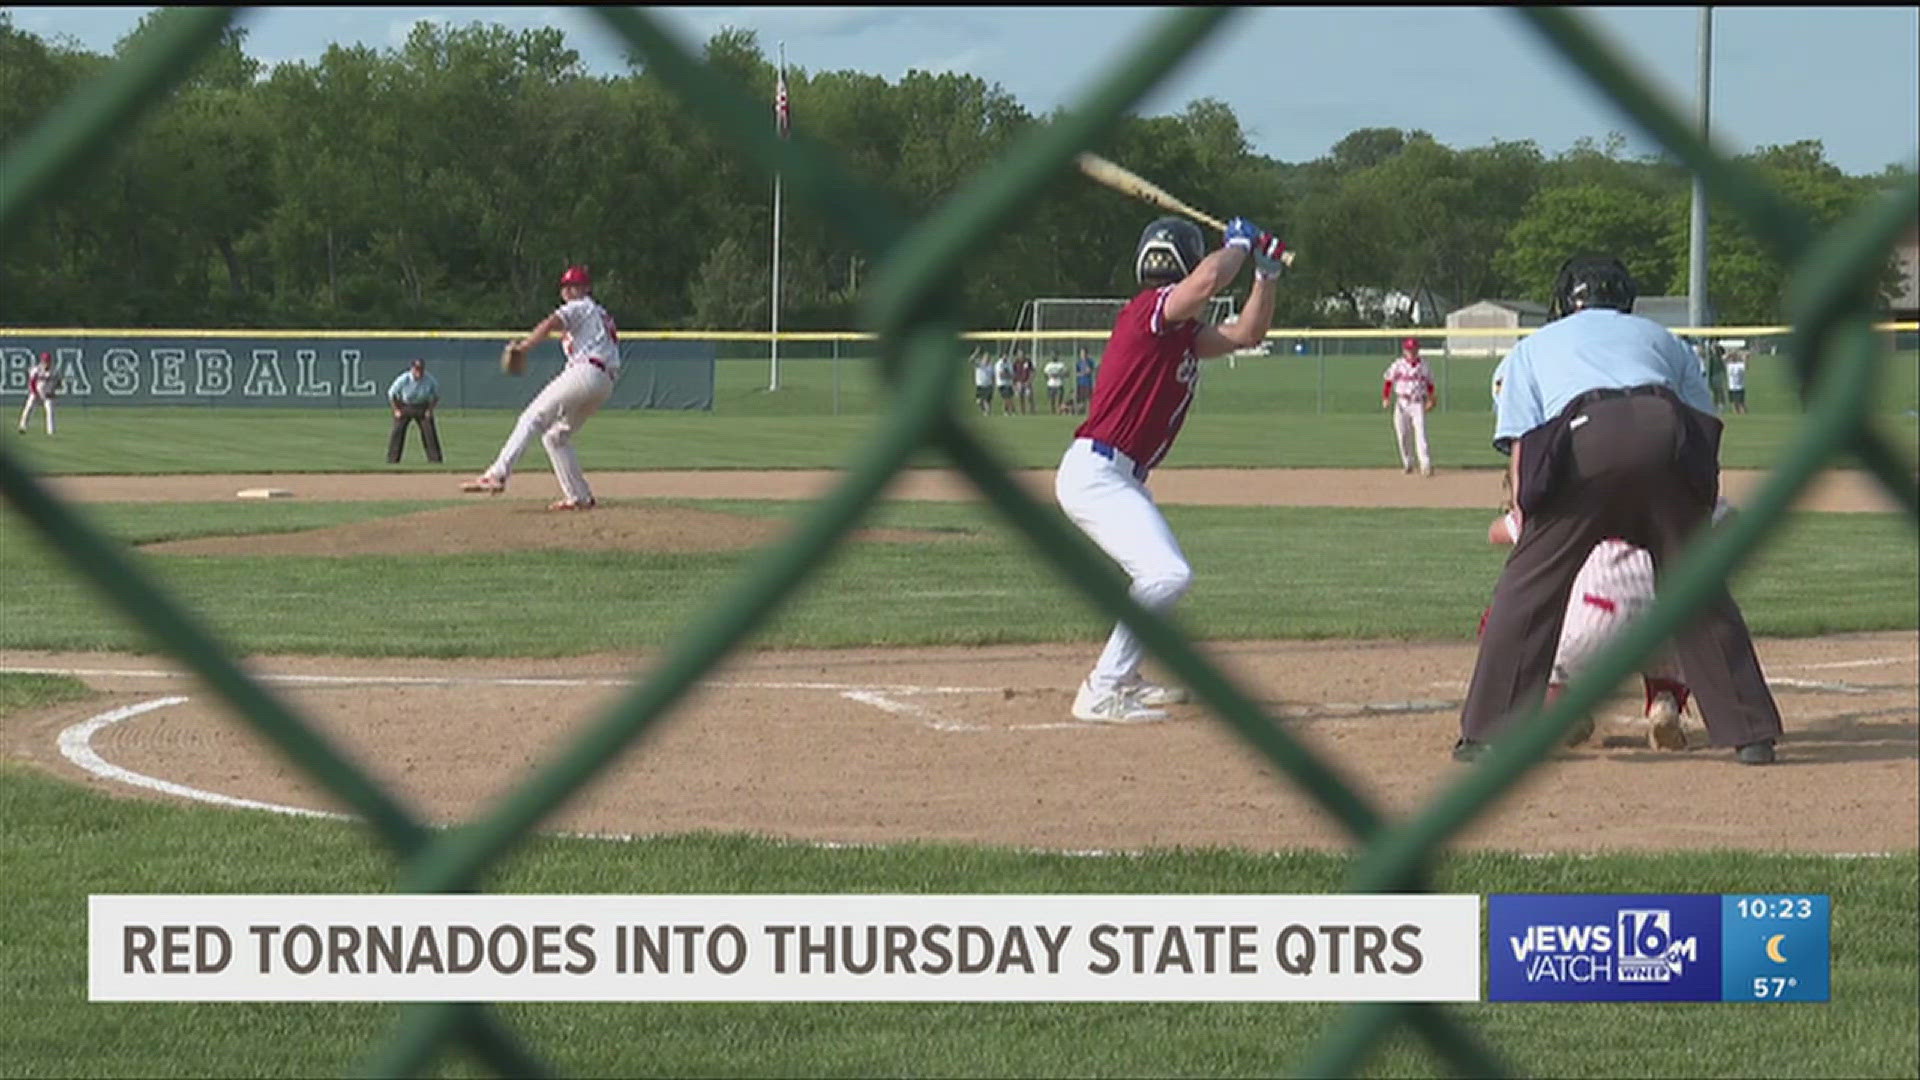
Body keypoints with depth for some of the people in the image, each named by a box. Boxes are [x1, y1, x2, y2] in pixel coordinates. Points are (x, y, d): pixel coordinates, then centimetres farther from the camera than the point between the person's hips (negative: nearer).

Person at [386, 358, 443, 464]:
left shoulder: (430, 380, -20)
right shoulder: (403, 379, -24)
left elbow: (436, 395, -1)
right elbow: (391, 394, -8)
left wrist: (430, 410, -7)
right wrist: (396, 410, -8)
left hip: (423, 408, 1)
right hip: (404, 407, -1)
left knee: (429, 431, -5)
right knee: (398, 431, -7)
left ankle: (435, 459, 2)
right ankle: (392, 459, -1)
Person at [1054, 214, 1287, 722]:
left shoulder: (1184, 332, 15)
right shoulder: (1150, 309, -14)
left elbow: (1246, 334, 23)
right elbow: (1208, 280, -32)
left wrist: (1266, 273, 11)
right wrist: (1238, 244, -13)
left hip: (1124, 479, 11)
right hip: (1095, 473, -11)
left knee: (1164, 575, 26)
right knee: (1167, 574, -21)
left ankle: (1123, 680, 38)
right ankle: (1102, 693, -20)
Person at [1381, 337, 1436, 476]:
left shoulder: (1423, 365, 5)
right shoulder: (1398, 364, 1)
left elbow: (1429, 383, 14)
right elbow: (1388, 381, 3)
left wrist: (1430, 400, 2)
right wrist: (1385, 398, -8)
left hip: (1418, 404, -1)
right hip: (1402, 403, 1)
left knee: (1421, 434, -12)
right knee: (1402, 435, 4)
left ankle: (1426, 465, -18)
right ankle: (1407, 464, 19)